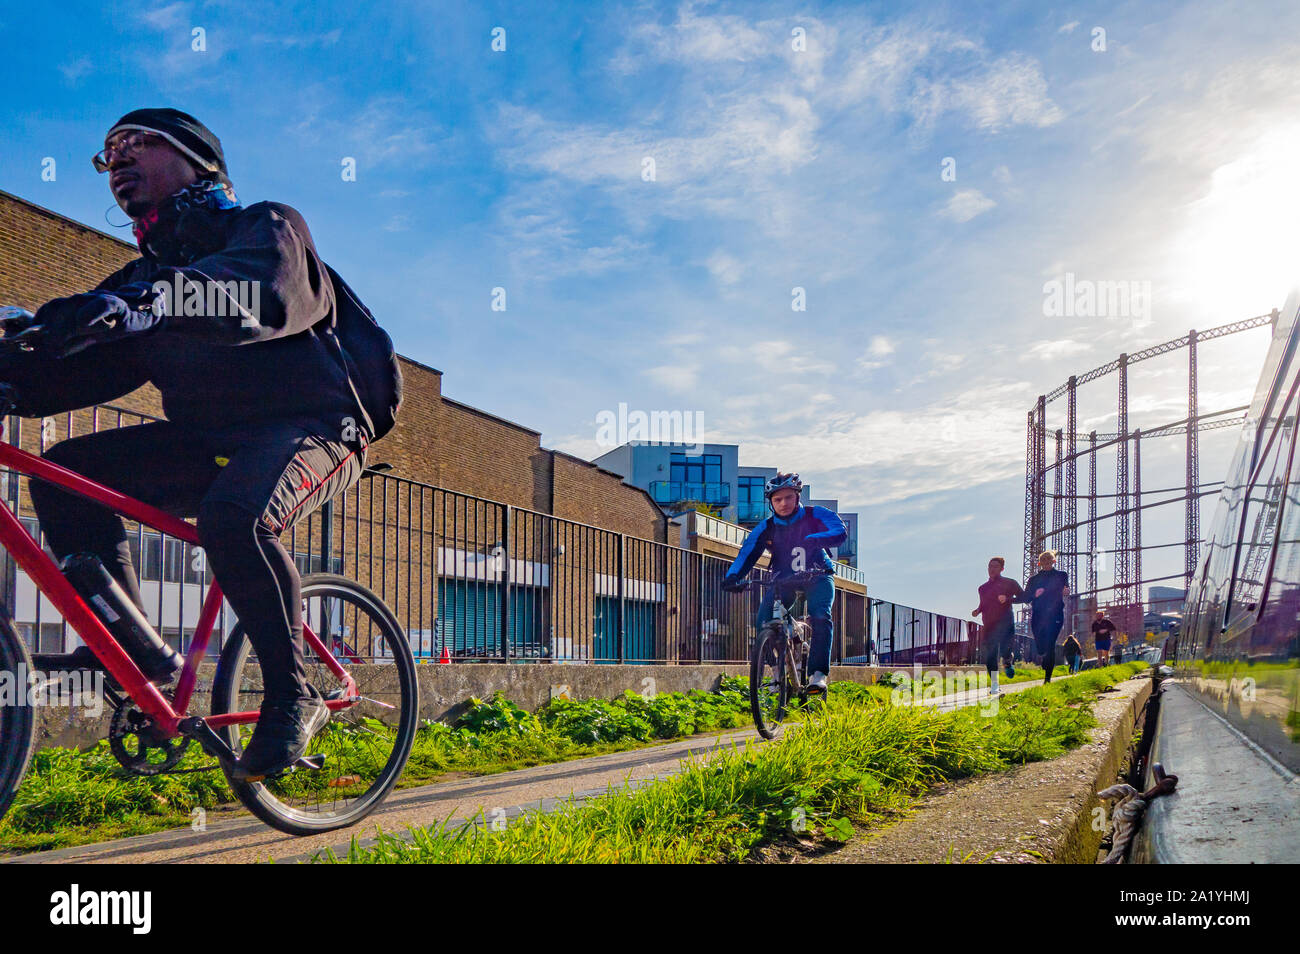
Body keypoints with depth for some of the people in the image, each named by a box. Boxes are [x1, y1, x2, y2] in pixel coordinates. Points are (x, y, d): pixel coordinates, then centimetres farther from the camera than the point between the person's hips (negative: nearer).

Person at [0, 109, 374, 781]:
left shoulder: (268, 226, -2)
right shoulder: (146, 277, 18)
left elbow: (259, 294, -28)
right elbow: (89, 365, 4)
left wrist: (136, 303, -43)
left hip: (309, 428, -7)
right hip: (210, 442, 7)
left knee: (235, 517, -36)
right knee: (63, 476, -9)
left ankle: (293, 699, -19)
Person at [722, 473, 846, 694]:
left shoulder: (815, 516, -10)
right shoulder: (766, 527, -3)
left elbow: (840, 532, -26)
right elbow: (748, 553, -11)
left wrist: (814, 540, -46)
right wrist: (733, 576, -31)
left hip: (817, 576, -2)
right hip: (784, 580, 2)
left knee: (821, 616, -30)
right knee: (765, 620, -20)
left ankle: (818, 674, -25)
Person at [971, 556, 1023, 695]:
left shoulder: (1009, 583, 6)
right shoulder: (983, 588, 19)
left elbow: (1023, 597, 5)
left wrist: (1008, 599, -12)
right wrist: (977, 611, 4)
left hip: (1005, 622, -4)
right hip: (989, 625, 4)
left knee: (1004, 651, -18)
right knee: (990, 657, -2)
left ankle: (1008, 663, 19)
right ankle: (994, 686, 5)